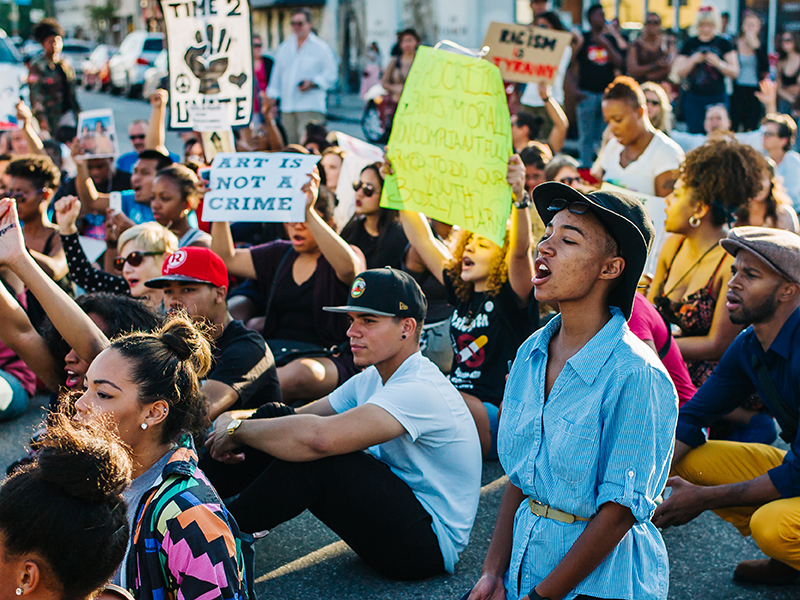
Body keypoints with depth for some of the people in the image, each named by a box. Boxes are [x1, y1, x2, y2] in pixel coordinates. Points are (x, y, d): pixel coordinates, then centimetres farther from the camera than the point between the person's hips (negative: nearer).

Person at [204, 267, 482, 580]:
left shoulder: (419, 391, -25)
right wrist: (231, 419, -11)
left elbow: (318, 437, -37)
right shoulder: (372, 379, 7)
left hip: (430, 545, -9)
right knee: (275, 417, -2)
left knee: (314, 458, -30)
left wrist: (238, 430, -23)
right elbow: (298, 418, 8)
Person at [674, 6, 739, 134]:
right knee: (695, 133, -1)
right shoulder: (689, 44, 7)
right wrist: (693, 60, -10)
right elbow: (679, 72, 5)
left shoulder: (723, 43, 3)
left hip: (717, 97, -1)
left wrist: (718, 63, -16)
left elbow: (735, 72, -1)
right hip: (693, 98, 1)